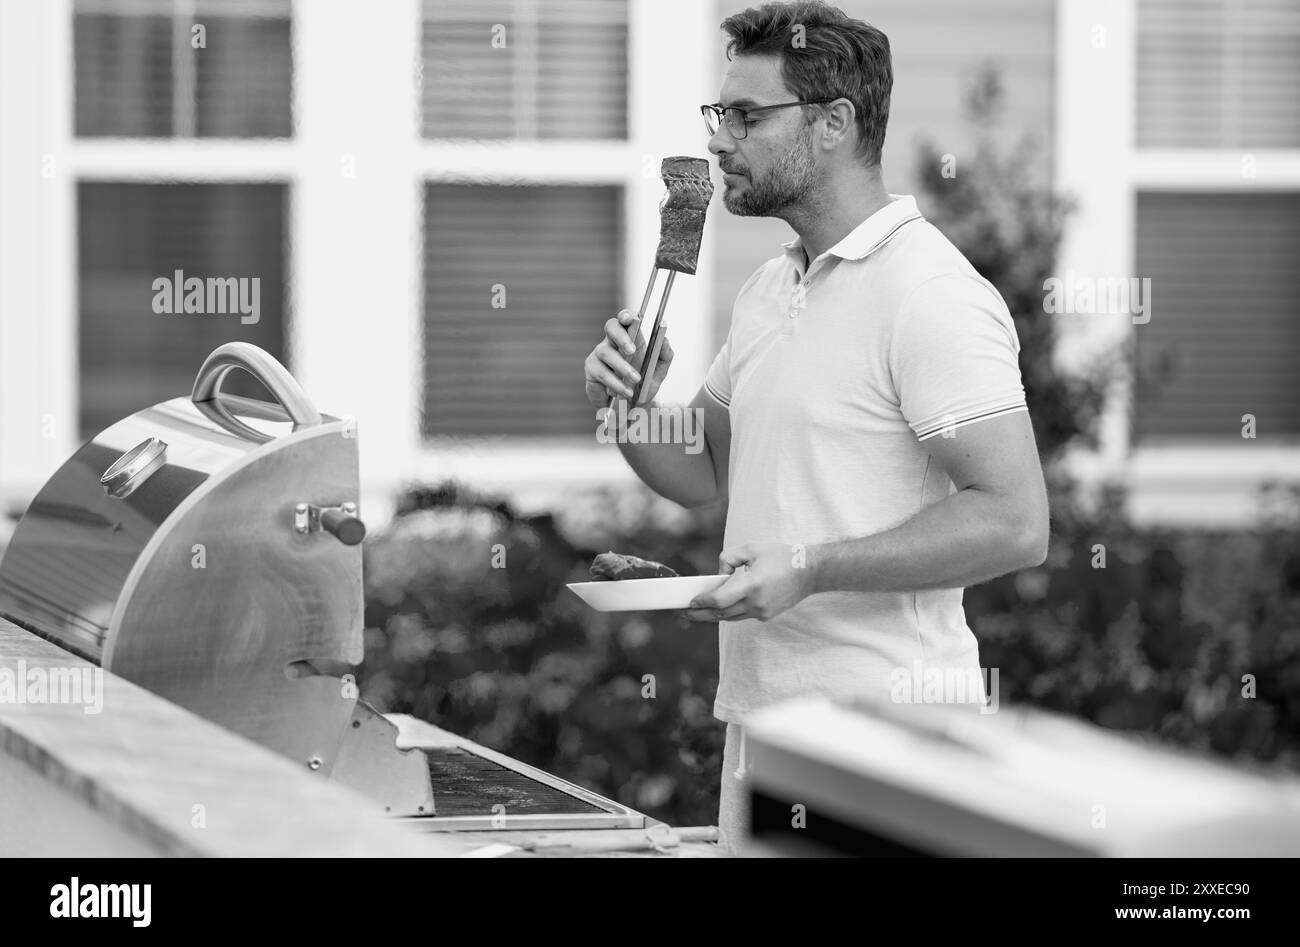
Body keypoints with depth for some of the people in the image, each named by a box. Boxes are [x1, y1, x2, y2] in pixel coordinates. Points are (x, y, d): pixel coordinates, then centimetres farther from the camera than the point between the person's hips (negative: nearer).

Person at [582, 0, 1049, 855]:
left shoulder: (932, 295, -13)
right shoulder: (769, 289, 16)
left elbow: (1014, 523, -20)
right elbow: (705, 474, 24)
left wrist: (810, 569, -24)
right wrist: (630, 408, 3)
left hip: (879, 736, -8)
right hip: (762, 720, 9)